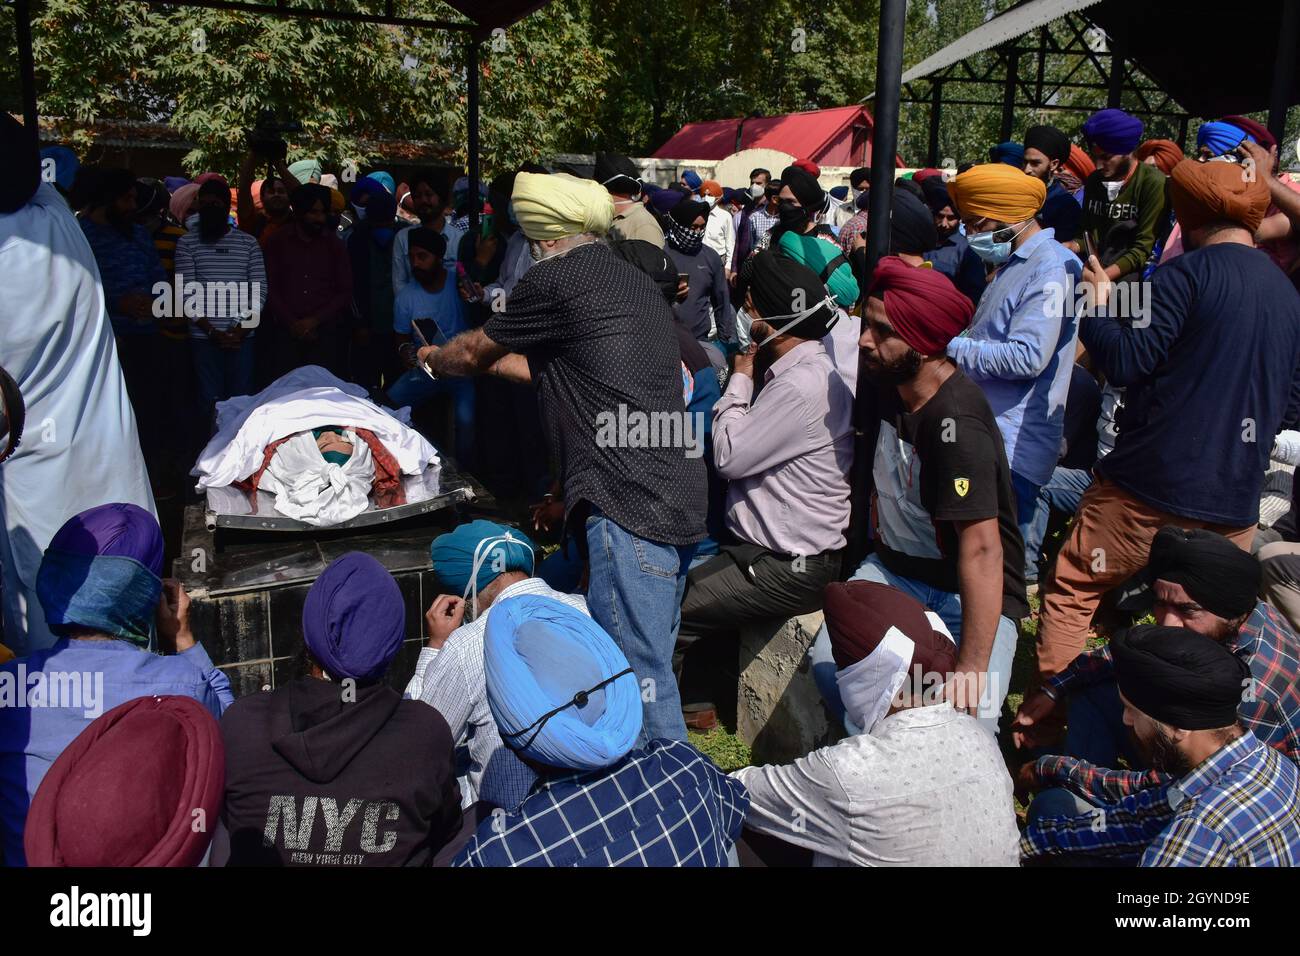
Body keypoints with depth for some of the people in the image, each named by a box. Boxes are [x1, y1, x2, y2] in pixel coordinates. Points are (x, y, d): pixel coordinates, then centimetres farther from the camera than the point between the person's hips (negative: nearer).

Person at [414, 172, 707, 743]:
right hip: (679, 500, 10)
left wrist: (434, 358, 32)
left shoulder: (553, 280, -6)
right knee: (650, 664, 18)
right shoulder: (632, 279, 21)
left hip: (630, 504, -10)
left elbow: (473, 353, 11)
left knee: (638, 675, -4)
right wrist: (492, 359, 41)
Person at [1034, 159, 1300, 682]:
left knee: (1075, 586, 7)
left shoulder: (1185, 274, -10)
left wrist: (1096, 303, -1)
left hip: (1151, 483, -6)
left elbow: (1125, 364, -15)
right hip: (1235, 500, 6)